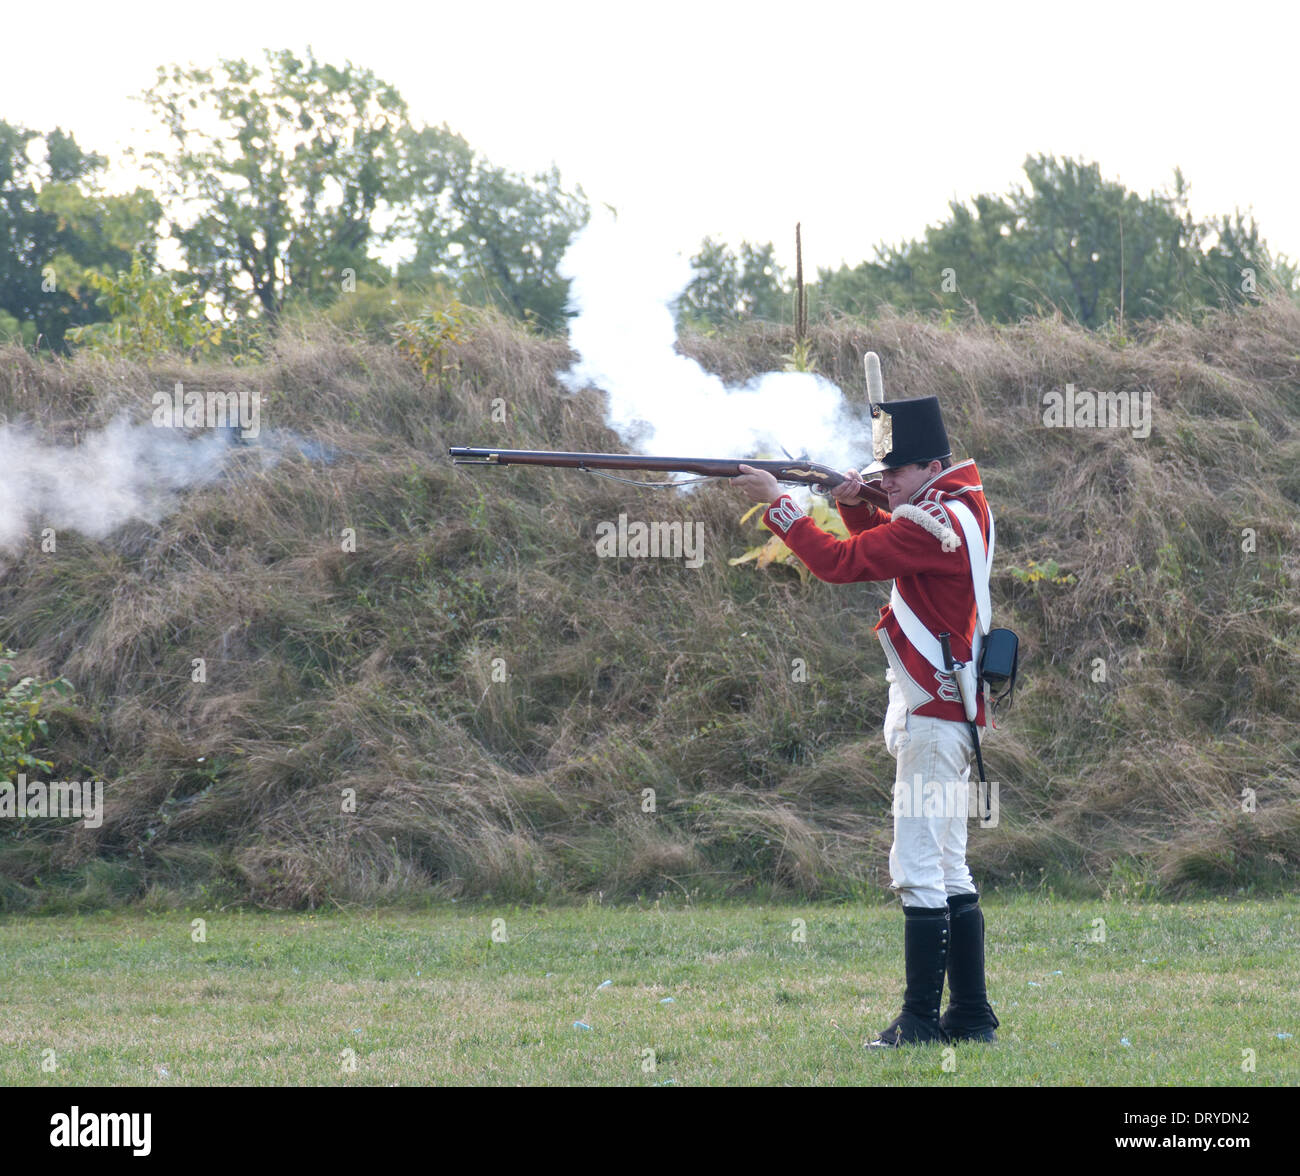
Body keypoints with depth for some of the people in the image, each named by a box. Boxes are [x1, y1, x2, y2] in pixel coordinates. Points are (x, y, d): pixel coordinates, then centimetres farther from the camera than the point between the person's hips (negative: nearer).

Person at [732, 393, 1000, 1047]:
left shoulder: (932, 522, -19)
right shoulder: (963, 501, 11)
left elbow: (838, 562, -21)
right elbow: (883, 547, 22)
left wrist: (776, 502, -13)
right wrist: (855, 505, 3)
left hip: (932, 717, -10)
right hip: (950, 715, 10)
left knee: (918, 870, -8)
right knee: (949, 870, 14)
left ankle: (920, 1020, -9)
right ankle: (970, 1016, 16)